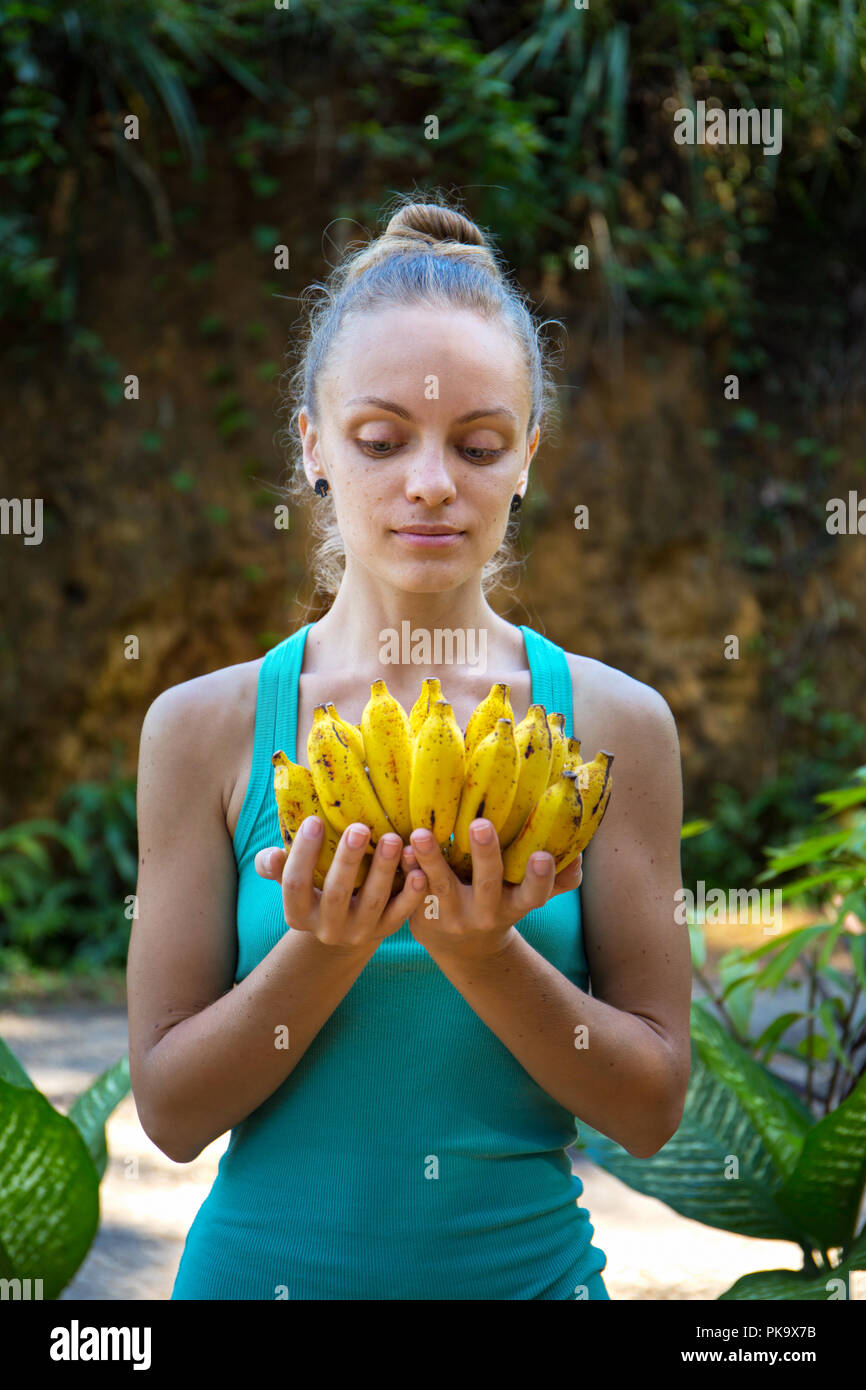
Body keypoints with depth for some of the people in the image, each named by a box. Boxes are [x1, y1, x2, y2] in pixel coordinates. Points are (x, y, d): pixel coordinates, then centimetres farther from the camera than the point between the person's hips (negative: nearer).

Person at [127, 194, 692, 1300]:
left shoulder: (612, 722, -7)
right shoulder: (204, 727, -7)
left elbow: (651, 1108, -7)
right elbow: (169, 1109, -7)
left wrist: (484, 953, -22)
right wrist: (323, 952, -22)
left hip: (526, 1260, 0)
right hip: (265, 1260, 0)